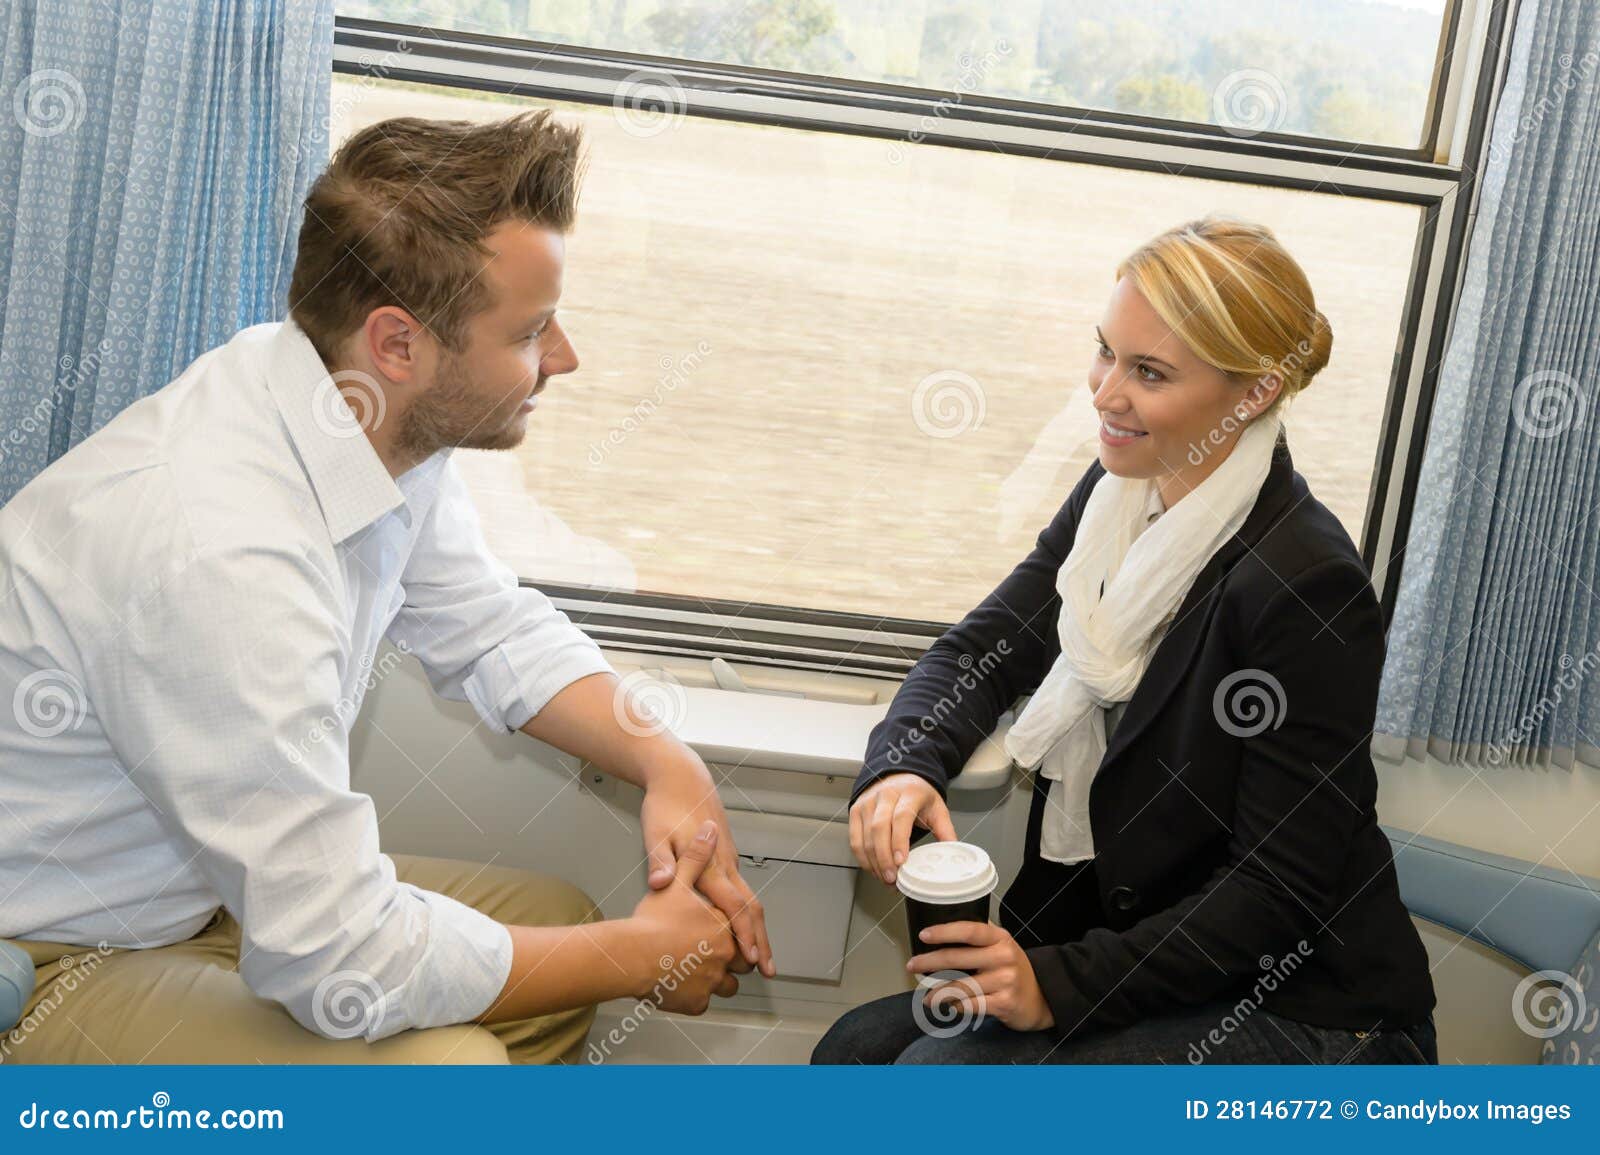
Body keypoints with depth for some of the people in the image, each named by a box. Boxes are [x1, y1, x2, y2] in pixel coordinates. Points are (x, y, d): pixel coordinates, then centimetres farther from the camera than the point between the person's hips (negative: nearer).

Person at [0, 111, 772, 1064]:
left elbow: (491, 628, 10)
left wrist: (667, 762, -8)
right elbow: (338, 958, -32)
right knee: (441, 1063, -27)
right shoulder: (222, 552, -36)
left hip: (207, 881, 9)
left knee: (559, 920, 6)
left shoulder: (397, 424, -8)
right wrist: (649, 957, -19)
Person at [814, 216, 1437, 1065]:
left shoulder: (1307, 586, -24)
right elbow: (986, 646, 6)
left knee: (942, 1071, -21)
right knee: (856, 1049, -3)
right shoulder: (1122, 494, 1)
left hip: (1308, 1017, -7)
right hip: (1142, 955, 7)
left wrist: (1059, 983, -26)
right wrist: (904, 766, -16)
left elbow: (1282, 891, -21)